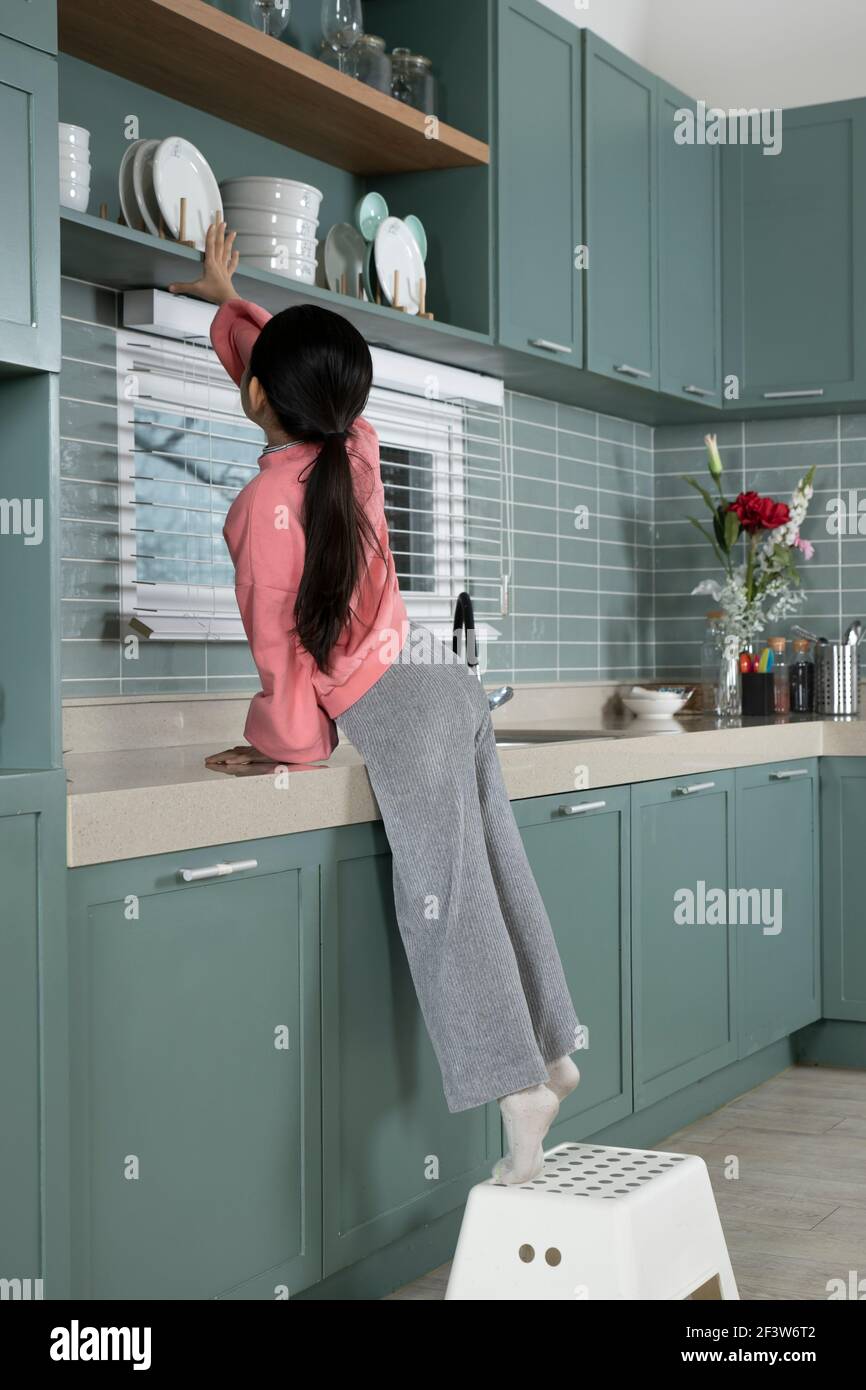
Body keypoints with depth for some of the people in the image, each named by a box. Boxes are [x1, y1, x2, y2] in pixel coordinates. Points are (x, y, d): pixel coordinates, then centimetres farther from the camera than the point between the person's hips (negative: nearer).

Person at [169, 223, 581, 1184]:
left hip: (390, 709, -8)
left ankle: (518, 1092, -8)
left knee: (446, 900, -7)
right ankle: (552, 1053, 22)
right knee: (495, 879, 13)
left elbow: (280, 639, -12)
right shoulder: (355, 447, 5)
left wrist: (283, 741, 2)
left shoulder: (268, 501, -16)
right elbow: (306, 380, 26)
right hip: (440, 675, 8)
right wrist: (226, 301, 40)